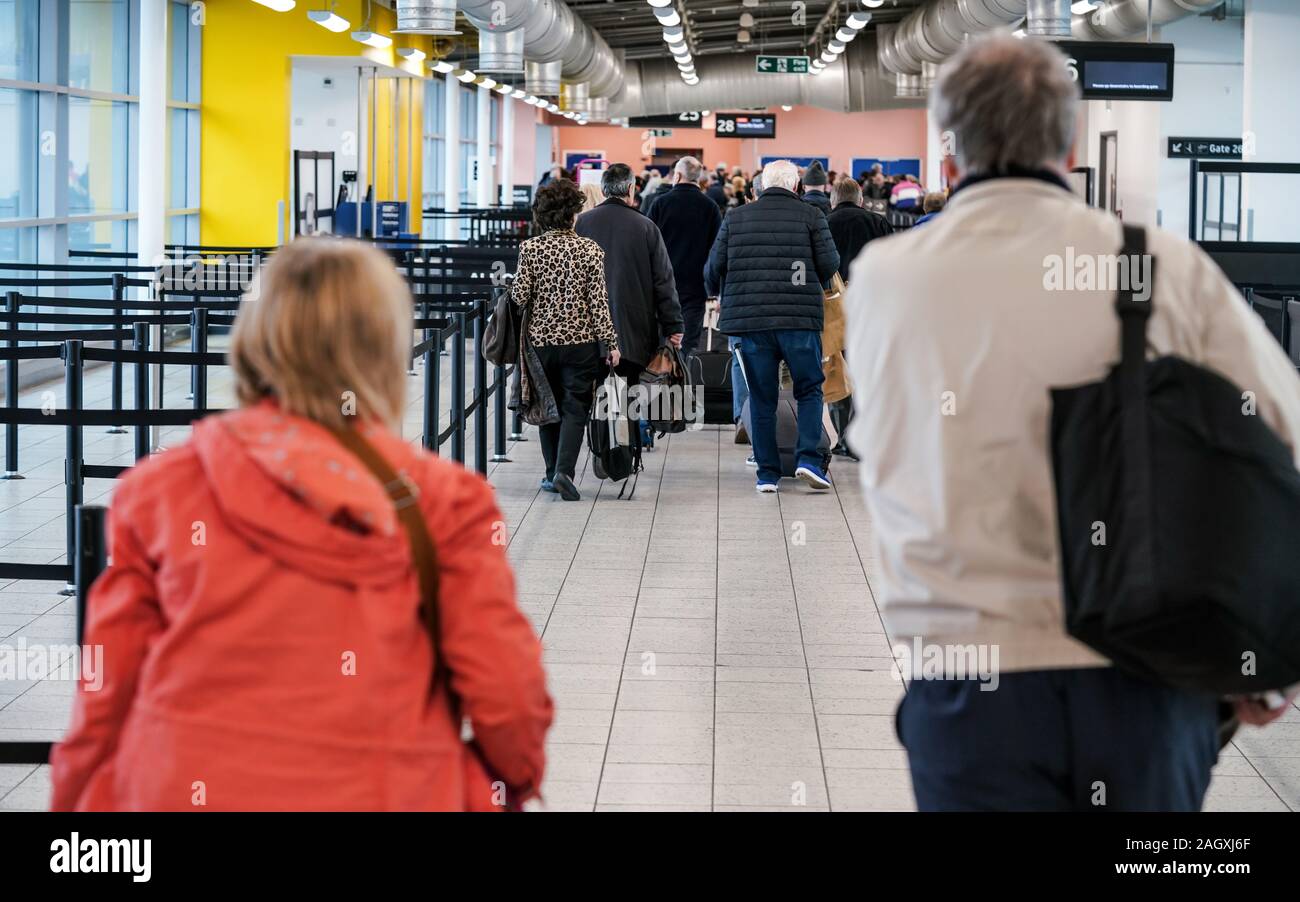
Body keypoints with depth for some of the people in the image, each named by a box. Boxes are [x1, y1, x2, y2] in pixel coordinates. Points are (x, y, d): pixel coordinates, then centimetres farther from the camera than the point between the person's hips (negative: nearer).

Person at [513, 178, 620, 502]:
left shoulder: (530, 248, -4)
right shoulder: (589, 249, -5)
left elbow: (519, 296, -6)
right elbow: (598, 300, -7)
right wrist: (610, 342, -3)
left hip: (541, 338, 2)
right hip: (580, 339, -1)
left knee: (548, 405, 15)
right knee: (575, 407, 1)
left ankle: (552, 472, 19)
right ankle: (564, 471, -15)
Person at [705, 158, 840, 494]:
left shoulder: (735, 218, 7)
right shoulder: (810, 215, 1)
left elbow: (714, 267, 8)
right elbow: (830, 264, -2)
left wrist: (714, 292, 29)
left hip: (750, 318, 2)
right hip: (800, 318, -2)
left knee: (762, 397, 8)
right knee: (809, 391, 11)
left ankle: (767, 472, 8)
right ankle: (808, 459, -4)